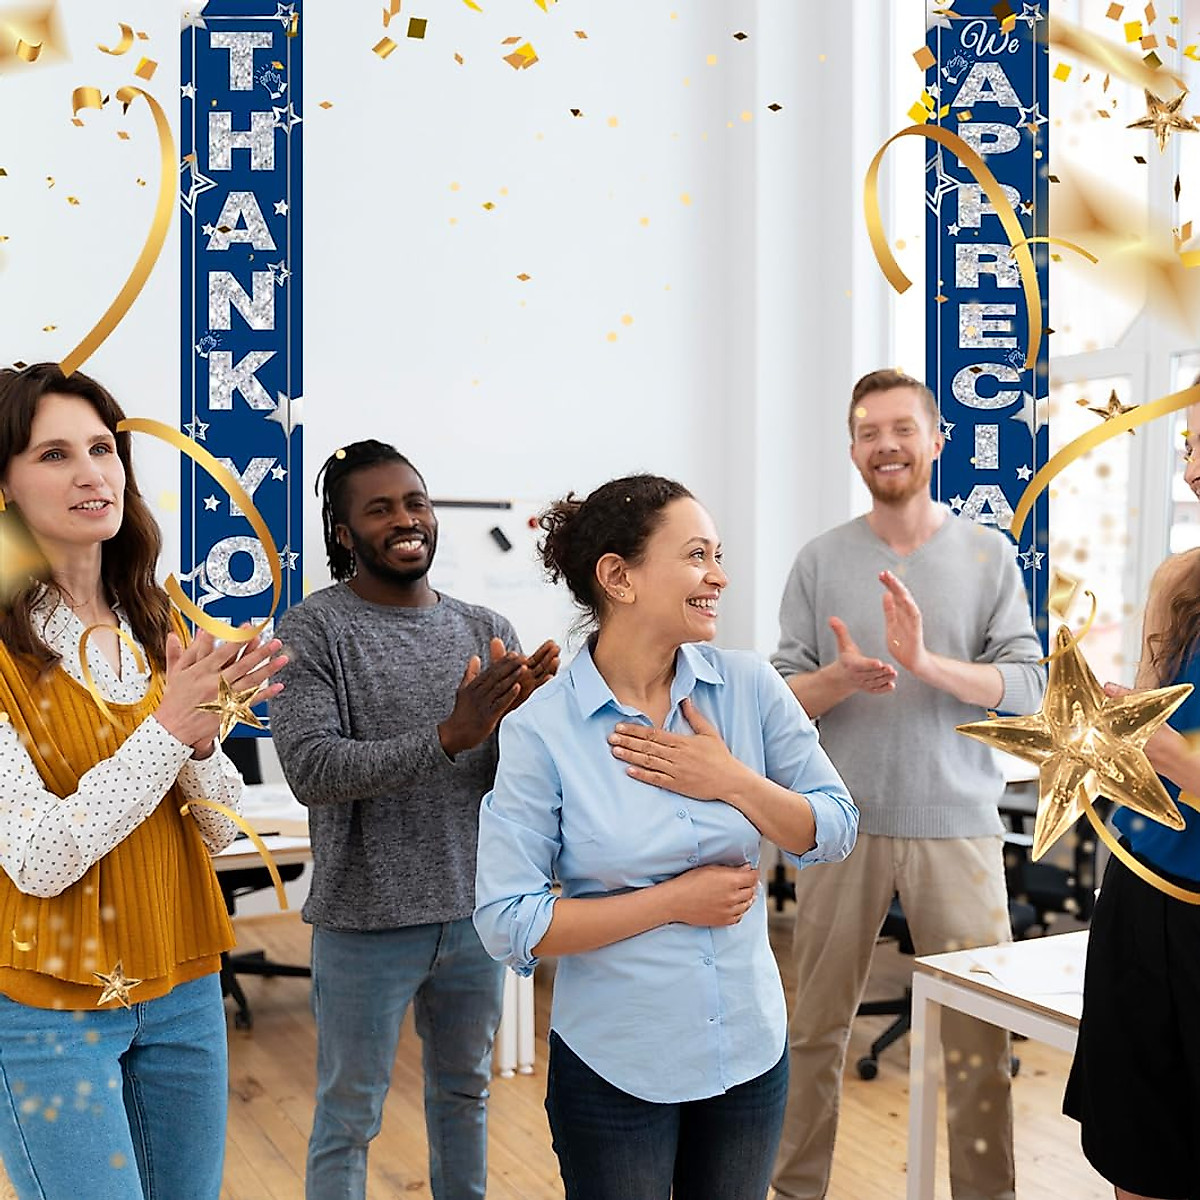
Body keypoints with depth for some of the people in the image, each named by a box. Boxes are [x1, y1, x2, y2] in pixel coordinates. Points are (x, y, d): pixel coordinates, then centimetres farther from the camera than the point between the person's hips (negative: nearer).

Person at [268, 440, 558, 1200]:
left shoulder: (488, 631, 2)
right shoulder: (313, 630, -10)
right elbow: (311, 769, -20)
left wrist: (523, 715, -23)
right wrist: (450, 735, -30)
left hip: (474, 910, 4)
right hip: (366, 922, -4)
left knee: (465, 1092, 21)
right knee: (349, 1120, 10)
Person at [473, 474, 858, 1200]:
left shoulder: (750, 687, -7)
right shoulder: (540, 732, -16)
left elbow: (835, 831, -1)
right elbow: (508, 922, -17)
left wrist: (733, 782, -17)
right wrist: (675, 900, -17)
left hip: (751, 1049, 4)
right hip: (616, 1065, -3)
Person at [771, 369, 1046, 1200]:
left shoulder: (990, 555, 2)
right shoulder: (821, 560, 3)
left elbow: (1028, 684, -5)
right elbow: (781, 694, 2)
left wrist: (925, 661, -20)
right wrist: (836, 679, -20)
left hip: (958, 826, 0)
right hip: (841, 822, 1)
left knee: (981, 1033, 4)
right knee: (818, 1027, 10)